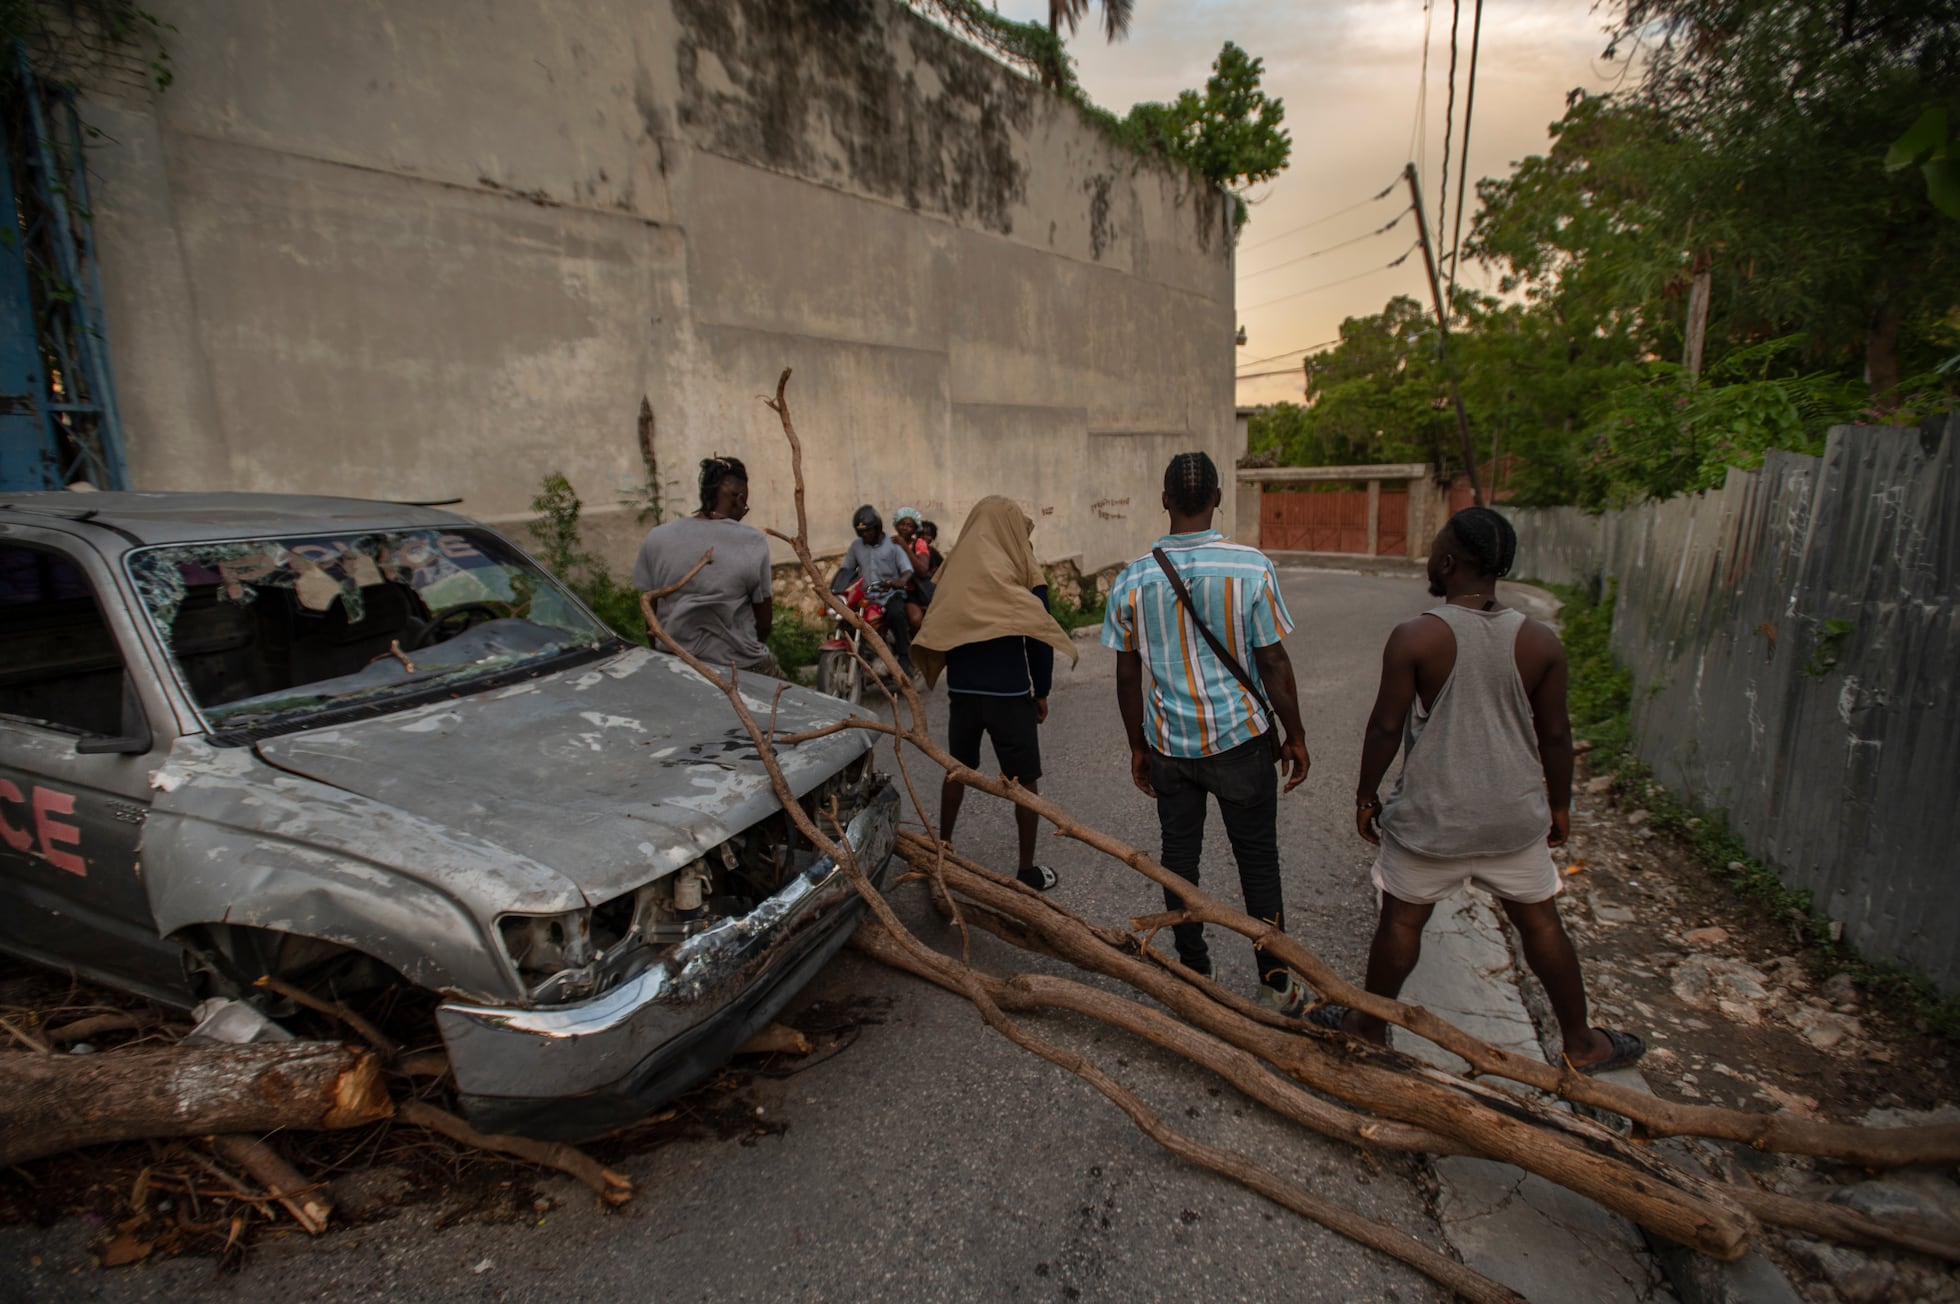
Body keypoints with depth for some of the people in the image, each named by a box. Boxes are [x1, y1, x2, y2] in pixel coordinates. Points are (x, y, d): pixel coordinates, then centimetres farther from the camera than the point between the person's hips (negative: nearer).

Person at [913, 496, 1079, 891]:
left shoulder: (955, 569, 3)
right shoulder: (1020, 575, -8)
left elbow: (939, 629, 5)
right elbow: (1040, 636, -7)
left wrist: (955, 675, 13)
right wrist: (1042, 691, 3)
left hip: (962, 689, 5)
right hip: (1010, 692, -4)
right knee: (1025, 780, 6)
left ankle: (942, 848, 30)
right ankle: (1028, 870, 12)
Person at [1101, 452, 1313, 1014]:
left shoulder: (1132, 578, -5)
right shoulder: (1251, 567, -12)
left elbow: (1127, 675, 0)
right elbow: (1274, 664, -9)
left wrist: (1138, 746, 11)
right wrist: (1295, 736, 4)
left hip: (1169, 742, 2)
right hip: (1241, 737, -1)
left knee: (1178, 856, 15)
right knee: (1257, 860, 13)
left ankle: (1194, 975, 29)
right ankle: (1274, 984, 25)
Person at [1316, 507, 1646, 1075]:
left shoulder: (1414, 638, -17)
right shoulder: (1541, 642, -6)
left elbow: (1386, 727, -13)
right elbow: (1554, 735, 2)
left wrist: (1367, 794, 0)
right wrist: (1560, 804, 16)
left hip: (1431, 815, -3)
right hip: (1515, 815, 3)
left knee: (1402, 920, 13)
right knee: (1539, 922, 20)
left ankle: (1370, 1023, 31)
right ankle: (1581, 1042, 37)